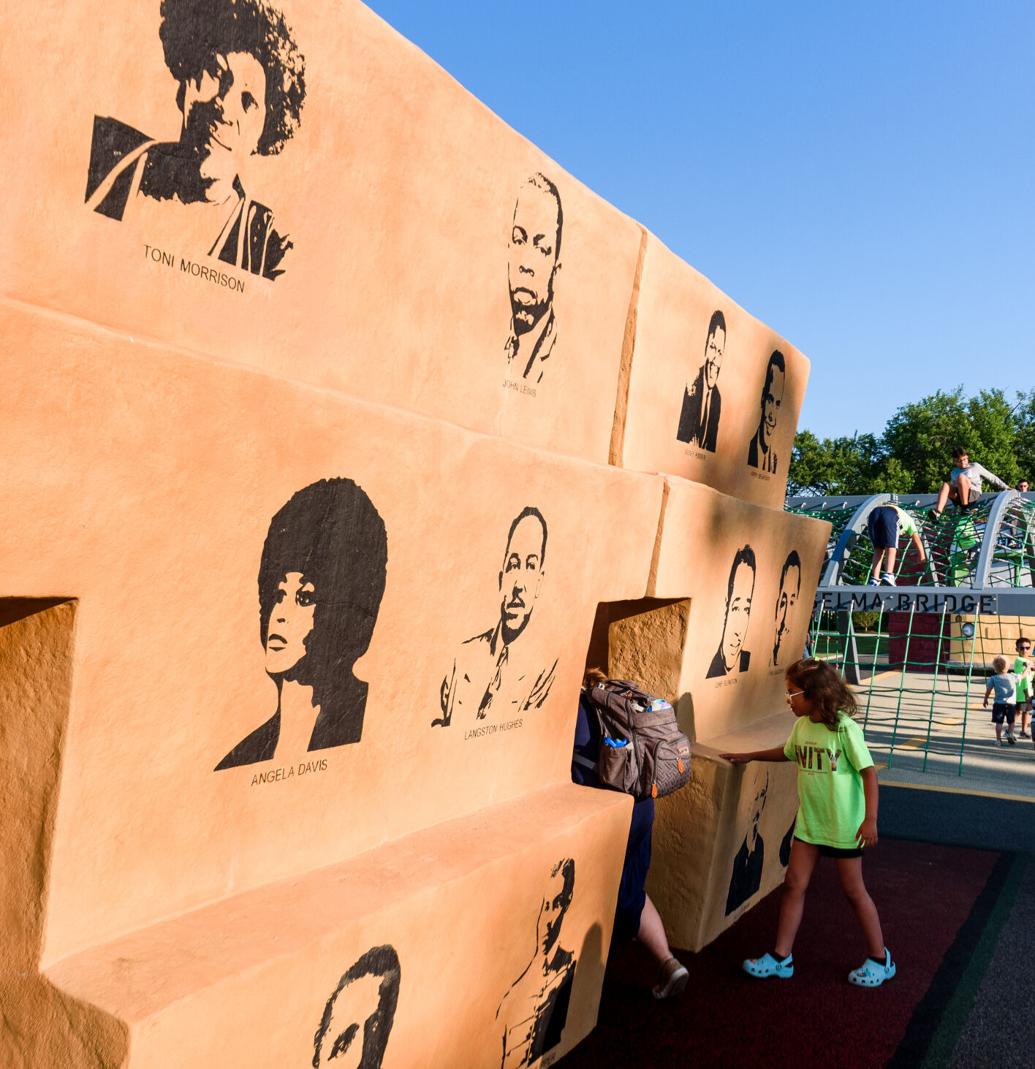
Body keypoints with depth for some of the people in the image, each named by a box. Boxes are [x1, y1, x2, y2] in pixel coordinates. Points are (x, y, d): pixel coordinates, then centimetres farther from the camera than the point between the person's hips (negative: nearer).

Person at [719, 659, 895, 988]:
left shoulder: (844, 728, -20)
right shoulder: (802, 726, 0)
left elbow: (868, 772, -17)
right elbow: (788, 752, 21)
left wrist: (870, 819, -21)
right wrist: (749, 756, 24)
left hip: (843, 824, -6)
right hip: (809, 821, 6)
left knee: (854, 890, 7)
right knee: (794, 884, 6)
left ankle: (880, 960, 26)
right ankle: (781, 957, 16)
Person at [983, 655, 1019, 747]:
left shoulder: (993, 678, -4)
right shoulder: (1013, 677, 0)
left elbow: (988, 690, -2)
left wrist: (985, 700, 13)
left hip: (999, 703, -1)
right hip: (1011, 703, 1)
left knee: (999, 722, 3)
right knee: (1011, 721, 18)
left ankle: (999, 739, 3)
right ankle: (1010, 733, -1)